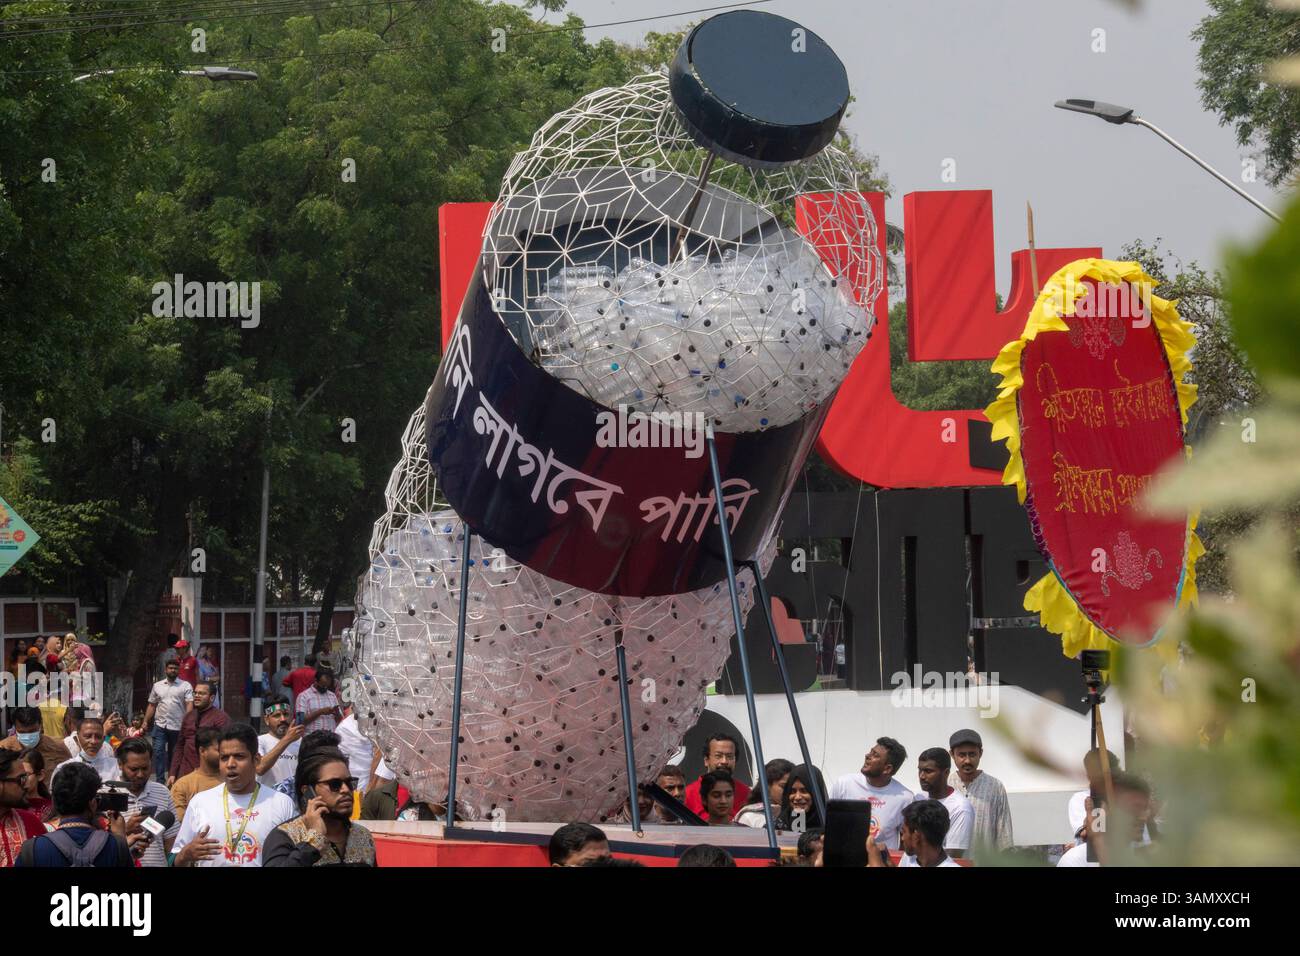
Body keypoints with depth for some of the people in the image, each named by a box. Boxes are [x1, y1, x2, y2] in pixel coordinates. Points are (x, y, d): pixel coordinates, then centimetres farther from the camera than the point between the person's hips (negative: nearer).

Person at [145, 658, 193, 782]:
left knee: (174, 754, 7)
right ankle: (160, 780, -12)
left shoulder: (185, 686, 1)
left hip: (177, 727, -2)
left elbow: (190, 704, -8)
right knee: (158, 752, -11)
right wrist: (145, 722, 8)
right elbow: (152, 706, 16)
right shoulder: (157, 686, 12)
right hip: (160, 725, 2)